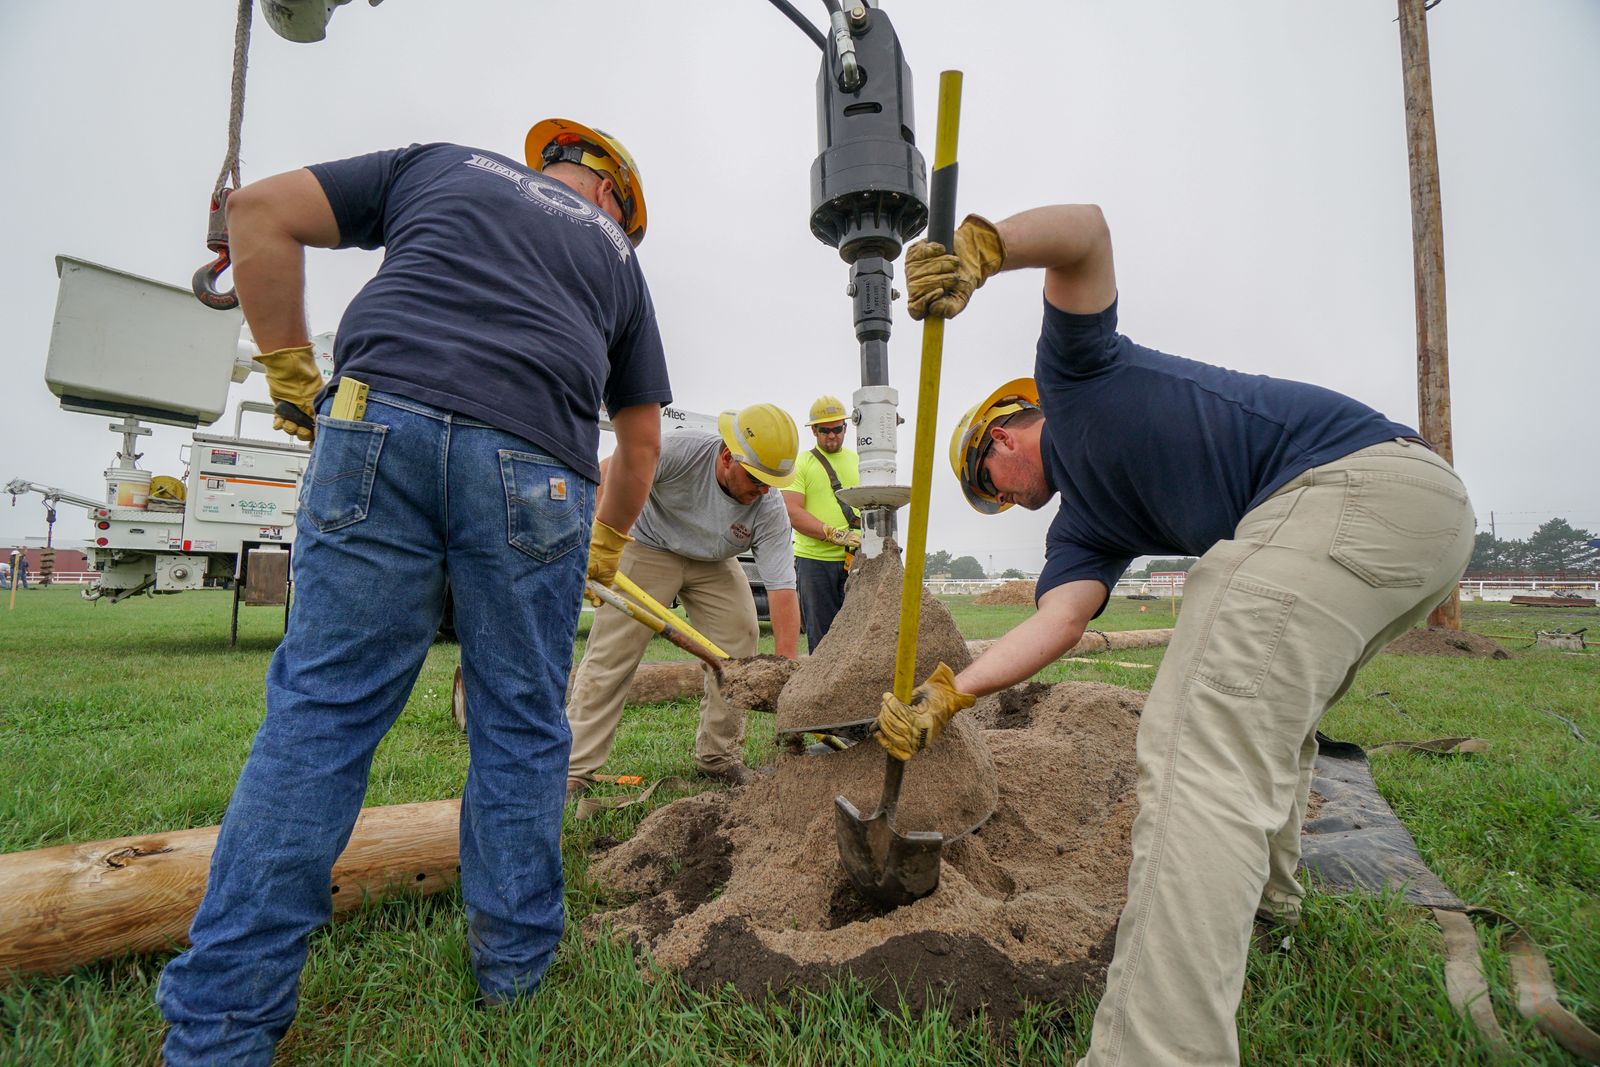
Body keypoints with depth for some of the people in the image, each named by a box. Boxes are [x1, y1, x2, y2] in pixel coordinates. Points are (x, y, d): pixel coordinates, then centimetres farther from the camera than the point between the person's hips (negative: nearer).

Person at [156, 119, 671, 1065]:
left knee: (322, 705, 5)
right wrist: (605, 548, 37)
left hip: (382, 425, 1)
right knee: (520, 726, 10)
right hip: (535, 467, 0)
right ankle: (514, 959, 24)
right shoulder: (614, 254, 28)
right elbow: (641, 439, 26)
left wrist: (293, 372, 21)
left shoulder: (439, 164, 30)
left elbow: (261, 210, 20)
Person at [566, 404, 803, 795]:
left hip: (713, 563, 3)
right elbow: (613, 473, -23)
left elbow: (783, 590, -28)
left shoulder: (770, 513, -25)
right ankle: (574, 768, -5)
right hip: (648, 547, -3)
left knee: (740, 640, -10)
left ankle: (719, 758, 5)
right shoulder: (680, 451, -32)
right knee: (611, 651, -10)